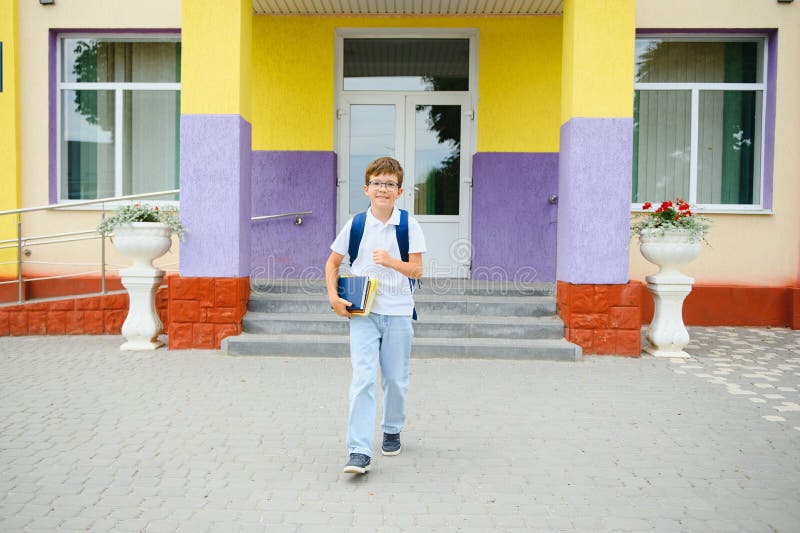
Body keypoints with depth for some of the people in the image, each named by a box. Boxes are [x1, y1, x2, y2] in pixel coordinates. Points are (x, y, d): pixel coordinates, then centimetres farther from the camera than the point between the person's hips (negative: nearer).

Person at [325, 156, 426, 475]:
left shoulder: (409, 225, -2)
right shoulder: (355, 224, 0)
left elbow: (417, 270, -6)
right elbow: (333, 262, 10)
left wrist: (391, 261, -23)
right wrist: (334, 297, -2)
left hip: (398, 312, 1)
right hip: (362, 312, 0)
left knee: (395, 379, 11)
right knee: (363, 377, -12)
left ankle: (392, 431, 36)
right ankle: (359, 452, -12)